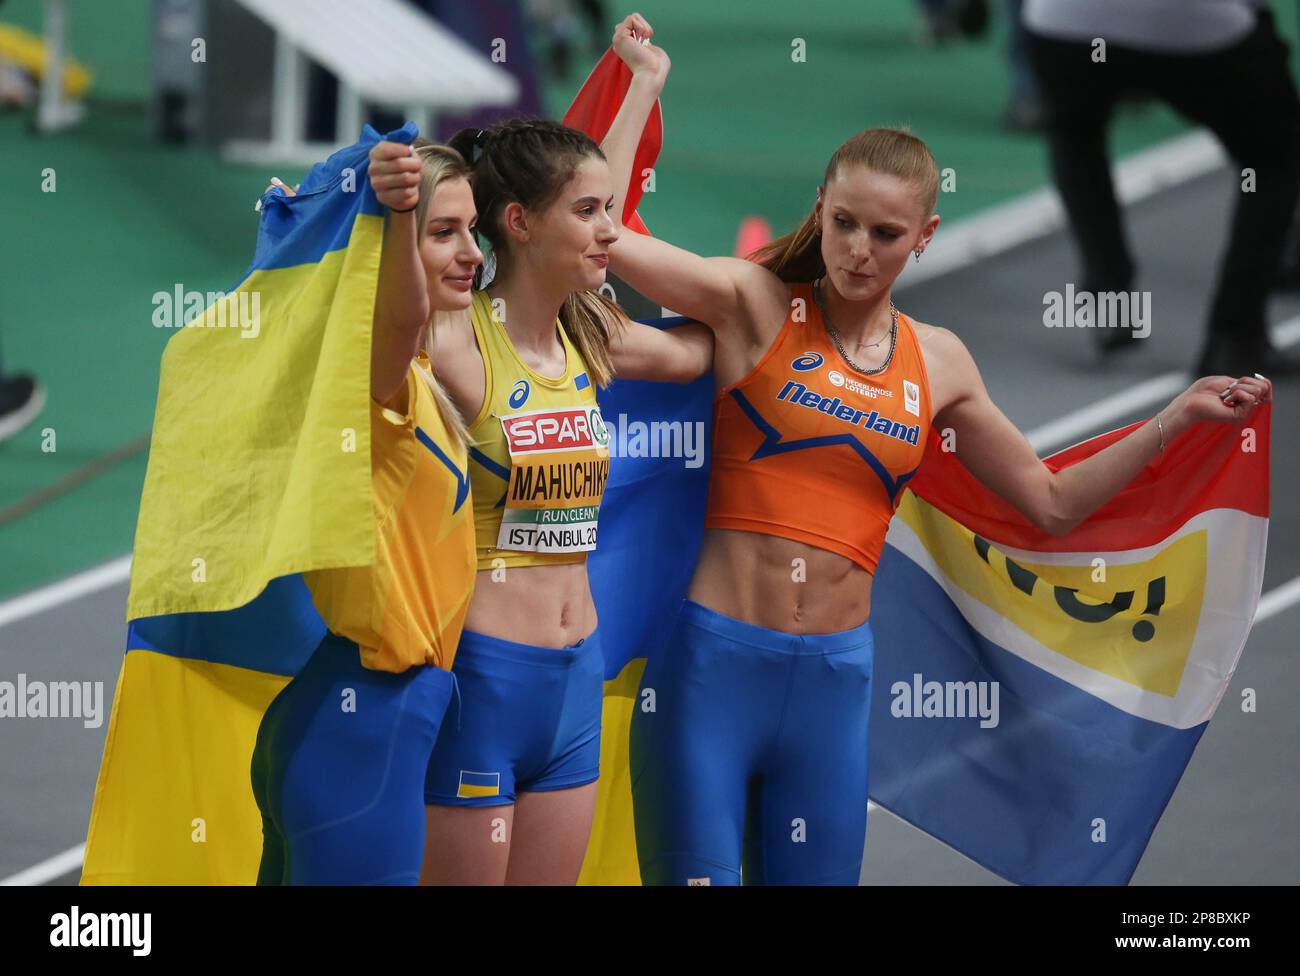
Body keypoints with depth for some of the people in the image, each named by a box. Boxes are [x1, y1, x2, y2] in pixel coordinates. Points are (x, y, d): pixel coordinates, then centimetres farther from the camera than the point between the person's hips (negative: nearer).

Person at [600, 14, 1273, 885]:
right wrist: (646, 85, -7)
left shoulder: (938, 363, 11)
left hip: (836, 679, 4)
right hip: (715, 659, -4)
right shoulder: (756, 305, -2)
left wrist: (1182, 416, 16)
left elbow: (1053, 502, 19)